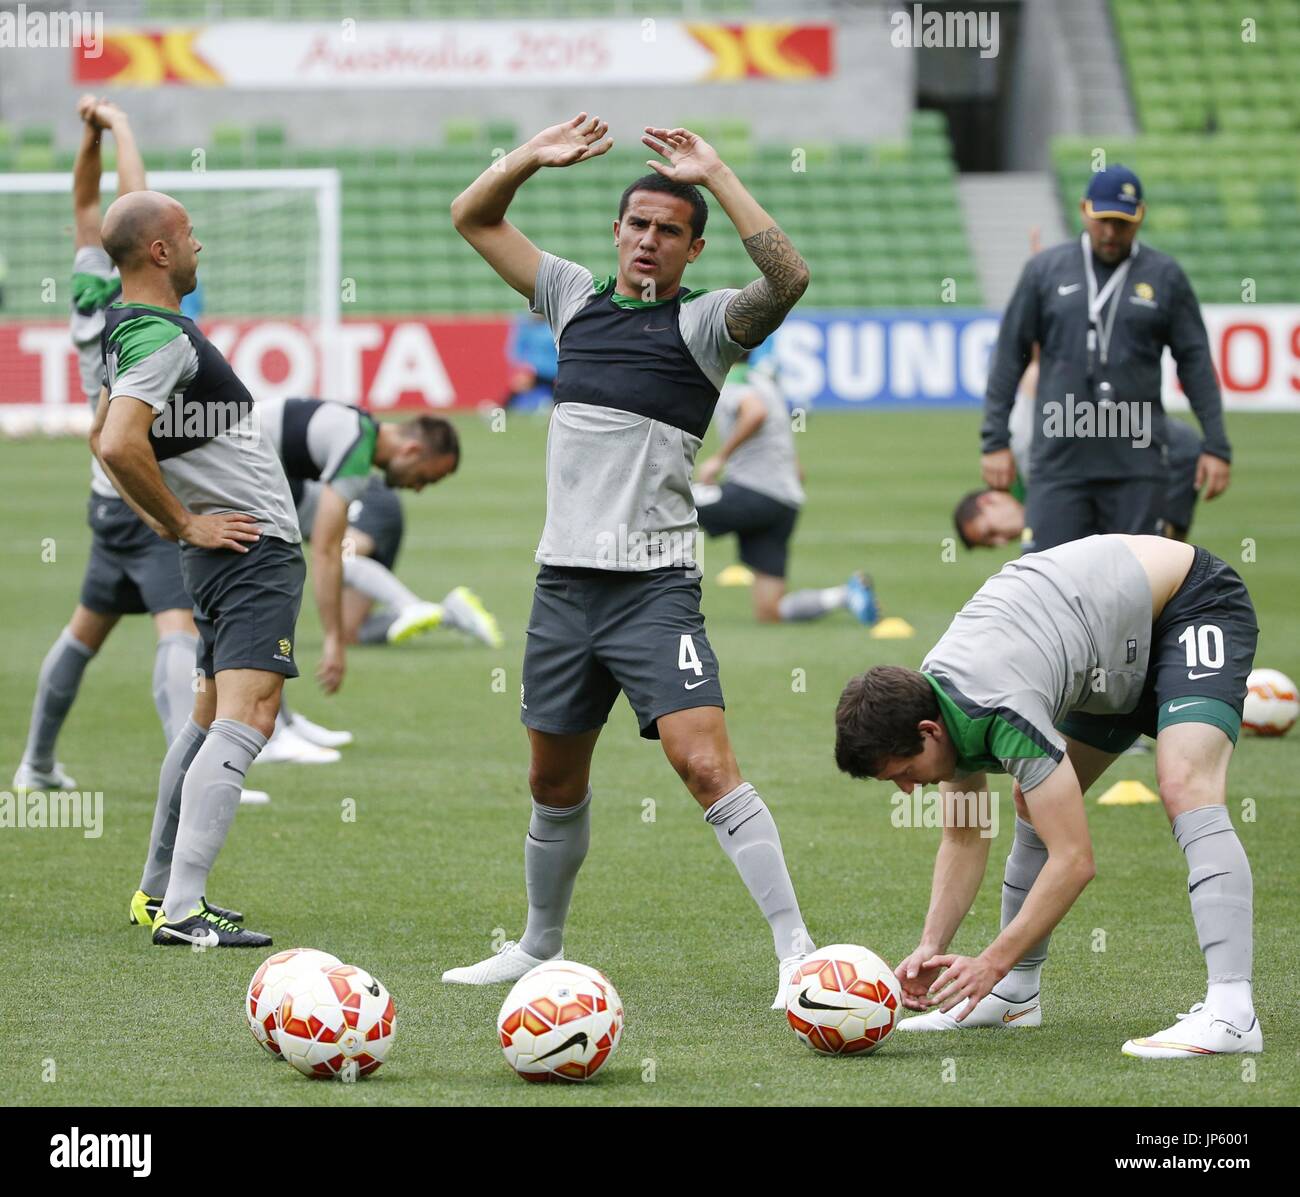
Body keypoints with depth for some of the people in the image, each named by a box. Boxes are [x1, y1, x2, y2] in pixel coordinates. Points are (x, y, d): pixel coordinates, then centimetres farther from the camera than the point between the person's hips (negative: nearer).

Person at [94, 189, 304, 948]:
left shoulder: (129, 333, 13)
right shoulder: (164, 338, -19)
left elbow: (104, 436, 27)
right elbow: (118, 444, -31)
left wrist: (165, 518, 21)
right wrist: (183, 524, -18)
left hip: (225, 551, 11)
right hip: (253, 547, -11)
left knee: (211, 717, 18)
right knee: (245, 721, -17)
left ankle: (161, 887, 23)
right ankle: (182, 912, -24)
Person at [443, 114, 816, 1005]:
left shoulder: (703, 323, -3)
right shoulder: (575, 298, 12)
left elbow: (789, 278, -23)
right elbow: (473, 219, 17)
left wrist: (717, 177, -21)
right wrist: (534, 158, 2)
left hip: (654, 587, -5)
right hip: (565, 578, 5)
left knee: (705, 764, -18)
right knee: (555, 782, 16)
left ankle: (797, 952, -19)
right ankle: (541, 947, 33)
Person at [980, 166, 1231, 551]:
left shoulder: (1165, 276, 6)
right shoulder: (1046, 270, 6)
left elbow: (1195, 363, 7)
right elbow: (1009, 356, 8)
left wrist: (1216, 446, 1)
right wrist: (996, 440, 2)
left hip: (1136, 463, 0)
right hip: (1058, 459, 0)